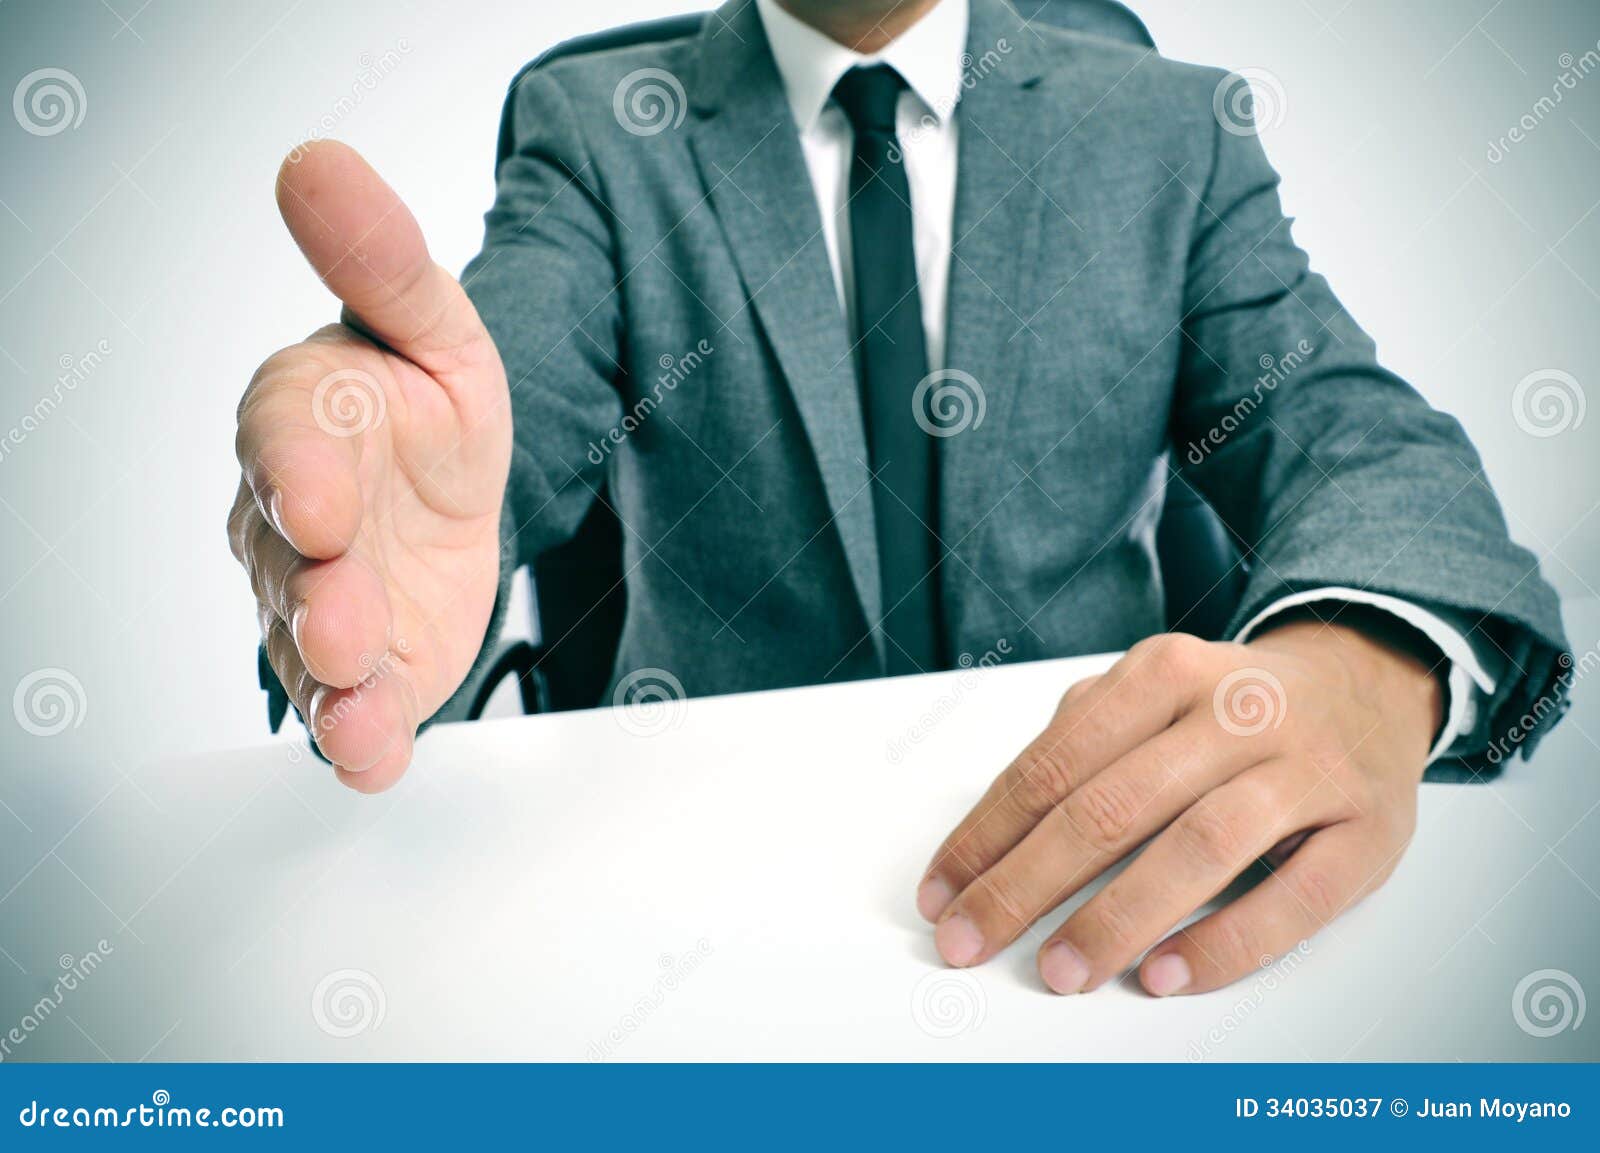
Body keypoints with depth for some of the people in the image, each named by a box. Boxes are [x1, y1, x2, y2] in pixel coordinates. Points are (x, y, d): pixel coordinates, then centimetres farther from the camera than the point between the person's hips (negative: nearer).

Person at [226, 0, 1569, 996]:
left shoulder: (1174, 129, 9)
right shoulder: (591, 129, 6)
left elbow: (1354, 428, 0)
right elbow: (512, 402, -10)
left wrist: (1368, 662, -24)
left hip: (1113, 809, 2)